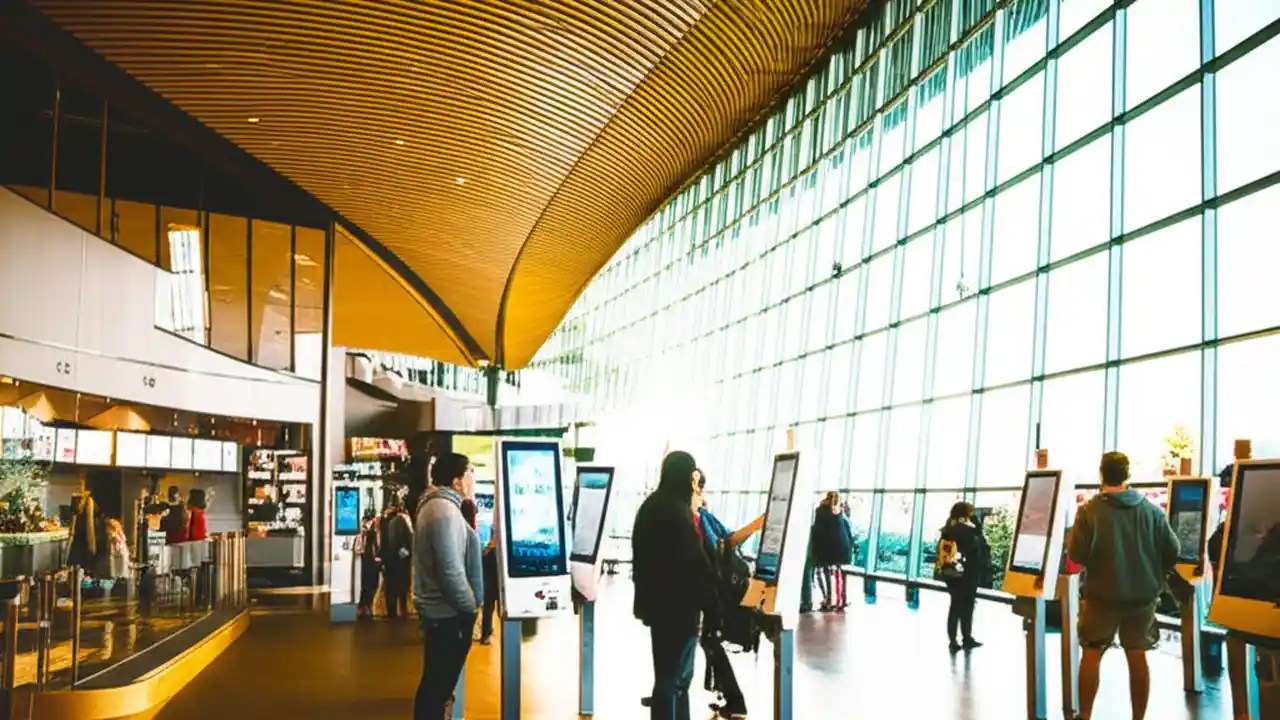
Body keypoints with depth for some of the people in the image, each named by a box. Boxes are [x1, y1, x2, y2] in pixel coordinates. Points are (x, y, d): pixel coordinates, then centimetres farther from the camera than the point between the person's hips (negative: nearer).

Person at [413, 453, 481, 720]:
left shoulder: (434, 505, 13)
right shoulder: (445, 510, -20)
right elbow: (451, 571, -25)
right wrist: (471, 607, -14)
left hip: (437, 609, 10)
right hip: (448, 613, -10)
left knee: (434, 682, 18)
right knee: (439, 685, -2)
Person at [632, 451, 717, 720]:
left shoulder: (651, 505, 11)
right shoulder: (676, 510, -20)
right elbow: (694, 560, -21)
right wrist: (710, 596, -11)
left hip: (657, 601, 10)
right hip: (677, 604, -10)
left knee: (670, 674, 19)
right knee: (672, 678, -2)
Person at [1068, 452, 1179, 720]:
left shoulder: (1090, 510, -13)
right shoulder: (1151, 510, -5)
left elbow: (1076, 554, -14)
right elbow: (1173, 551, -2)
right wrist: (1154, 576, 15)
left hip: (1102, 594, -2)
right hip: (1143, 594, 2)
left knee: (1091, 653, 11)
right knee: (1137, 656, 11)